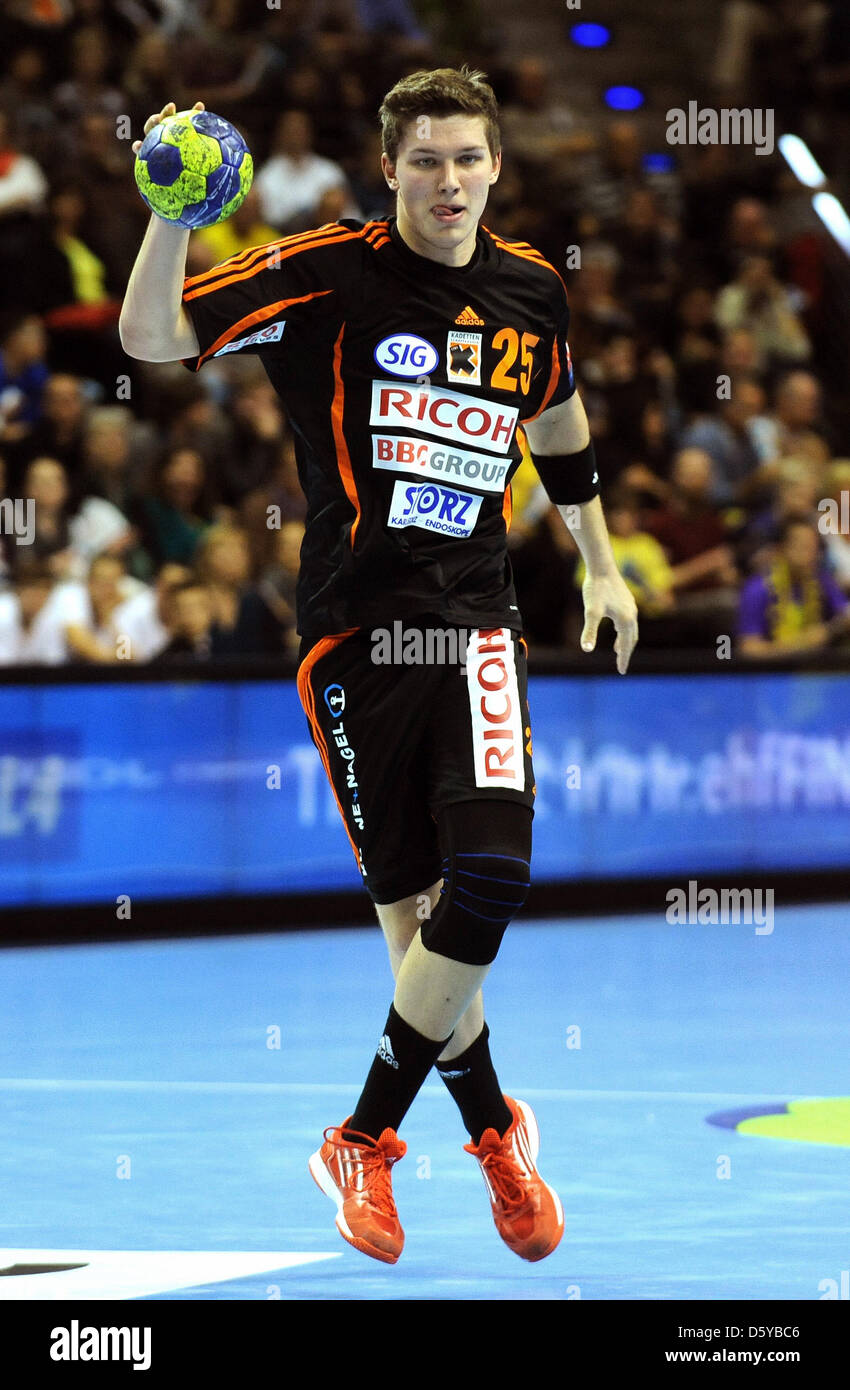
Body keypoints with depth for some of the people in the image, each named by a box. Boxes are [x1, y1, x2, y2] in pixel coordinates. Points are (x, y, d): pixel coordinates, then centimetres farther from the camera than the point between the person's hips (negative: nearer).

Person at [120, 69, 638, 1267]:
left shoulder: (531, 292, 8)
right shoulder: (331, 274, -6)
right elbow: (151, 336, -13)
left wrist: (601, 565, 30)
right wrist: (177, 210, -28)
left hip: (474, 620, 2)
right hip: (353, 628, -2)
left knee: (491, 877, -17)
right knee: (412, 910, 0)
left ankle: (367, 1141, 1)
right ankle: (494, 1134, 25)